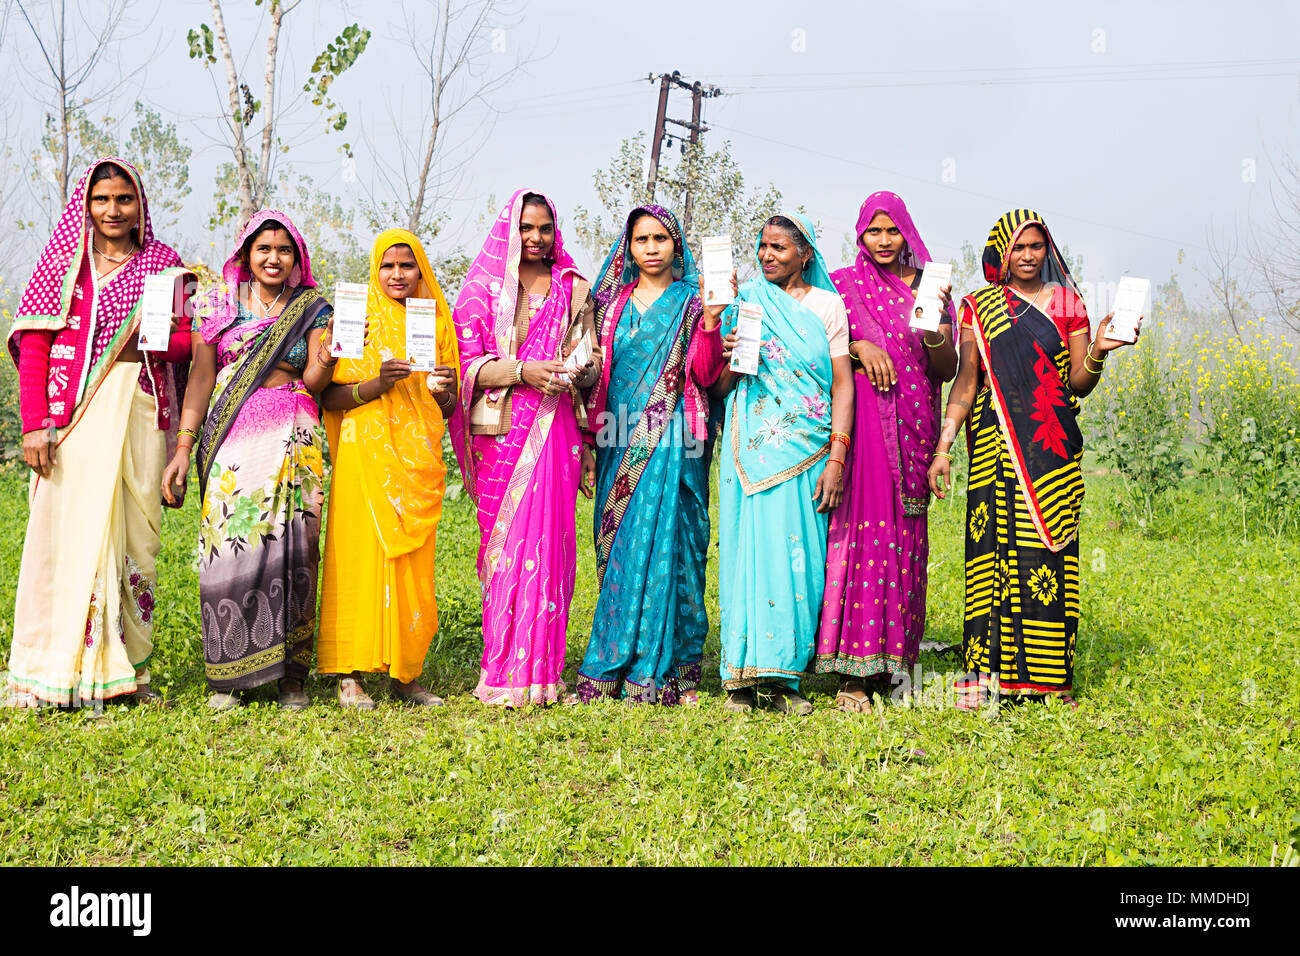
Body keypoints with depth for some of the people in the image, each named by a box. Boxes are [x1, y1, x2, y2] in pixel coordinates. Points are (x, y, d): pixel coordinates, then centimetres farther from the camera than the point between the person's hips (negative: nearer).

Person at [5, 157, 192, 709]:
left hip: (141, 413, 2)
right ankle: (53, 673, 0)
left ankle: (128, 672, 9)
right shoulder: (64, 260, 8)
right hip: (74, 413, -2)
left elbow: (186, 340, 11)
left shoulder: (163, 265, 13)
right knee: (66, 533, -6)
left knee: (138, 539, 2)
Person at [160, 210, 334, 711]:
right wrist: (184, 446, 1)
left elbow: (314, 382, 1)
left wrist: (327, 358, -20)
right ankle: (228, 676, 1)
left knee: (291, 548, -5)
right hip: (231, 439, 0)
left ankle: (292, 674, 2)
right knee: (230, 545, -7)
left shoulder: (312, 310, 10)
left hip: (293, 440, 0)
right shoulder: (219, 306, 10)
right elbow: (201, 378, 7)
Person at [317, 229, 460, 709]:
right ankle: (350, 674, -4)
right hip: (365, 454, -3)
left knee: (413, 563, 2)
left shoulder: (436, 322, 14)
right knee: (362, 556, -8)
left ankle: (405, 674, 8)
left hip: (418, 458, 3)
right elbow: (330, 398, -2)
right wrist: (376, 384, -18)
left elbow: (449, 408, 15)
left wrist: (442, 389, -7)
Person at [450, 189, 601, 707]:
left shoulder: (574, 289, 15)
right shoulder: (483, 288, 6)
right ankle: (504, 672, 1)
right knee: (505, 543, -4)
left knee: (551, 542, -2)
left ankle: (542, 669, 3)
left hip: (556, 428, 2)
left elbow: (593, 357, 15)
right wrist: (522, 371, -14)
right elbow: (466, 364, -1)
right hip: (502, 429, -2)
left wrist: (580, 371, -8)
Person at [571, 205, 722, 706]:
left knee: (661, 537, -9)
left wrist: (711, 316, -18)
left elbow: (703, 374, -7)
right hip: (620, 438, 4)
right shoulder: (613, 301, 15)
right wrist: (590, 439, 11)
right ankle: (615, 668, 7)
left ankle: (656, 669, -4)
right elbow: (597, 375, 17)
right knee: (620, 545, 2)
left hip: (672, 439, -4)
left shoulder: (691, 302, 5)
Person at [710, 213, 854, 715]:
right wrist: (729, 359, -10)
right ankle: (742, 678, -2)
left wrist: (836, 459, -6)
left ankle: (785, 678, 4)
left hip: (807, 450, 0)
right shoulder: (745, 301, 11)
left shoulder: (827, 305, 9)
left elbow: (843, 385, 3)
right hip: (752, 448, 0)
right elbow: (719, 389, 12)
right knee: (749, 548, -5)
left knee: (799, 556, -2)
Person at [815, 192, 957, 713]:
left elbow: (947, 371, 8)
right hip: (856, 422, -2)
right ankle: (854, 672, -11)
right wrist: (857, 347, -10)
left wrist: (936, 326, -10)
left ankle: (895, 660, 9)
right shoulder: (841, 286, 9)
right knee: (861, 529, -11)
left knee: (904, 538, 0)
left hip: (912, 429, 2)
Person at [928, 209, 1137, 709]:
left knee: (1049, 551, -2)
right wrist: (942, 447, -5)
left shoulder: (1067, 304, 10)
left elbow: (1079, 384, 6)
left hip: (1052, 446, 0)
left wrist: (1097, 353, -14)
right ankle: (987, 672, 0)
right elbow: (966, 381, 4)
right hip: (996, 444, 0)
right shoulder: (979, 306, 9)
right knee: (993, 545, -5)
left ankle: (1048, 676, 4)